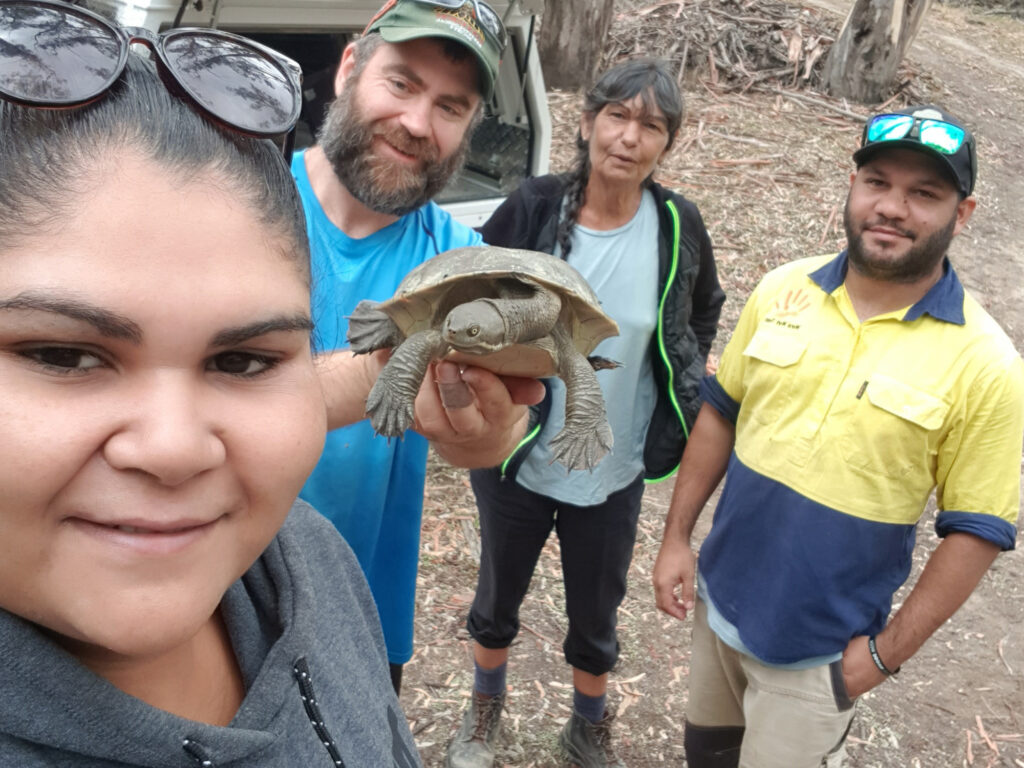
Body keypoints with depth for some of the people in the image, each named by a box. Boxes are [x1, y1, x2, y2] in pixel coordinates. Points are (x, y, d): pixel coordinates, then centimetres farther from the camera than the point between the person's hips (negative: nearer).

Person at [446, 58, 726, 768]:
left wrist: (680, 397, 6)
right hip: (516, 464, 0)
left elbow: (703, 316, 8)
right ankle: (485, 709, 53)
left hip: (614, 474, 0)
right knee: (498, 599, 22)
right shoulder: (530, 210, -15)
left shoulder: (677, 226, -11)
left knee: (596, 617, 19)